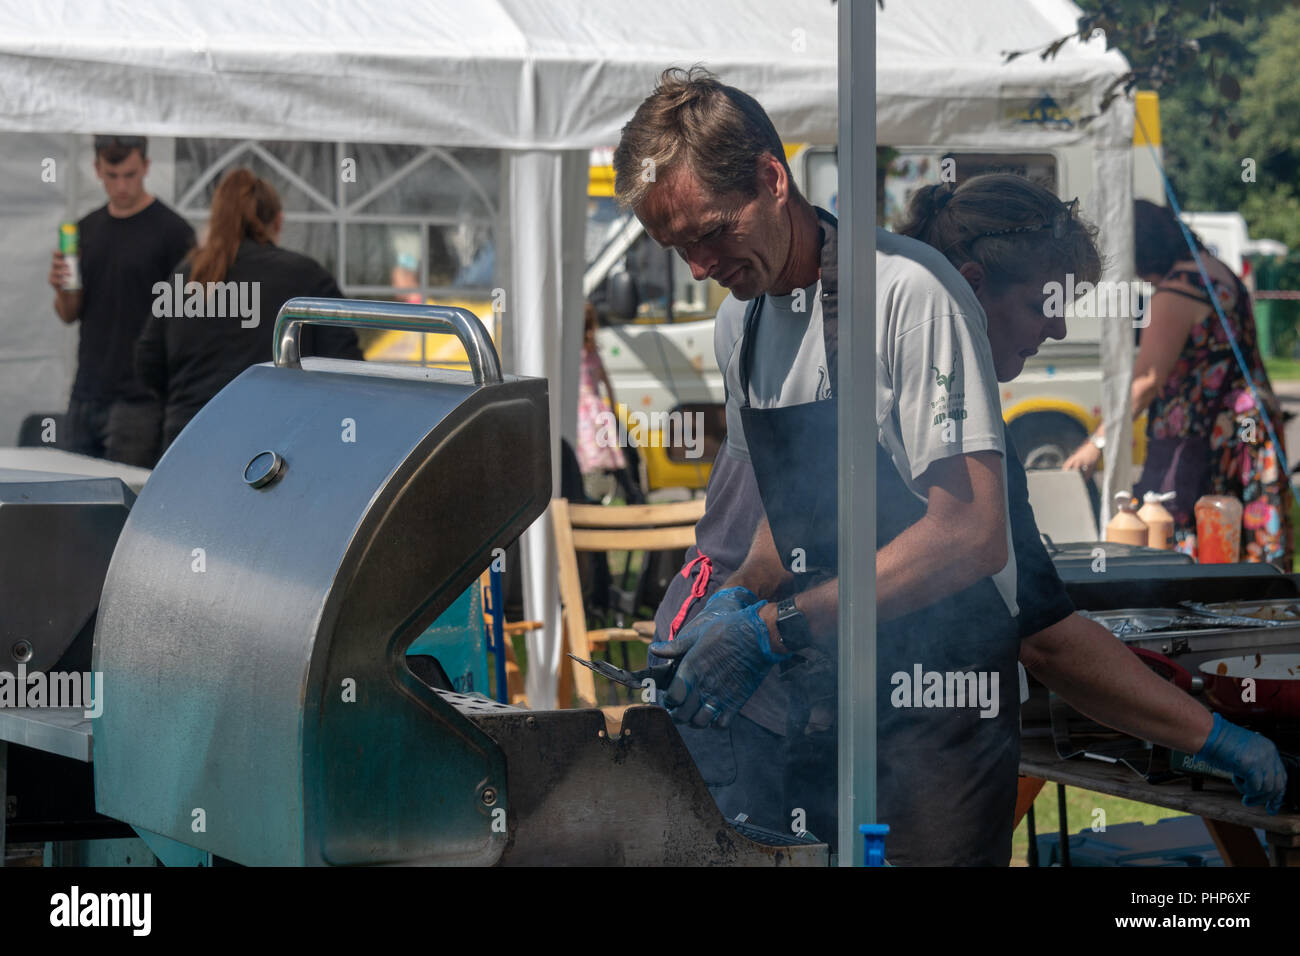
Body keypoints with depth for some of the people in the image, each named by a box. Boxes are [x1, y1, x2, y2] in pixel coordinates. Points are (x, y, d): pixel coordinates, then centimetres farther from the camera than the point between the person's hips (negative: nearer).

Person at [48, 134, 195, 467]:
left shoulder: (172, 231, -7)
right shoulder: (86, 228, 12)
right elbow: (70, 314, 16)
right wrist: (62, 290, -7)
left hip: (137, 399, -6)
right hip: (86, 394, 6)